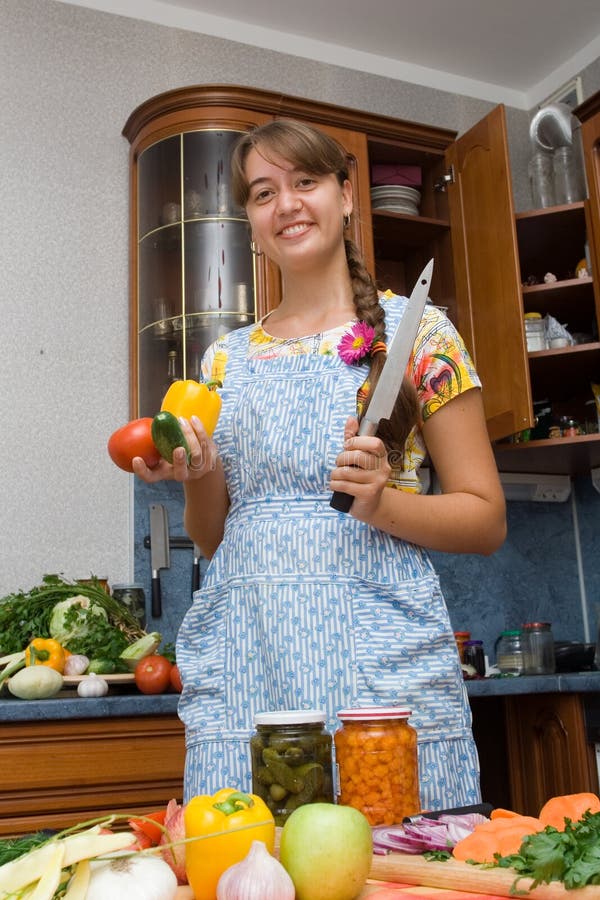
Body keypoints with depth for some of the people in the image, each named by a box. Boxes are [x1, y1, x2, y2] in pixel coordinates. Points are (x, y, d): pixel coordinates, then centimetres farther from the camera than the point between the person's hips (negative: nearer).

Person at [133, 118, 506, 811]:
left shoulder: (417, 333, 2)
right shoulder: (227, 358, 13)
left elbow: (486, 520, 2)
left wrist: (380, 501, -15)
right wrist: (197, 476, -2)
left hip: (380, 654, -2)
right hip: (241, 668, 3)